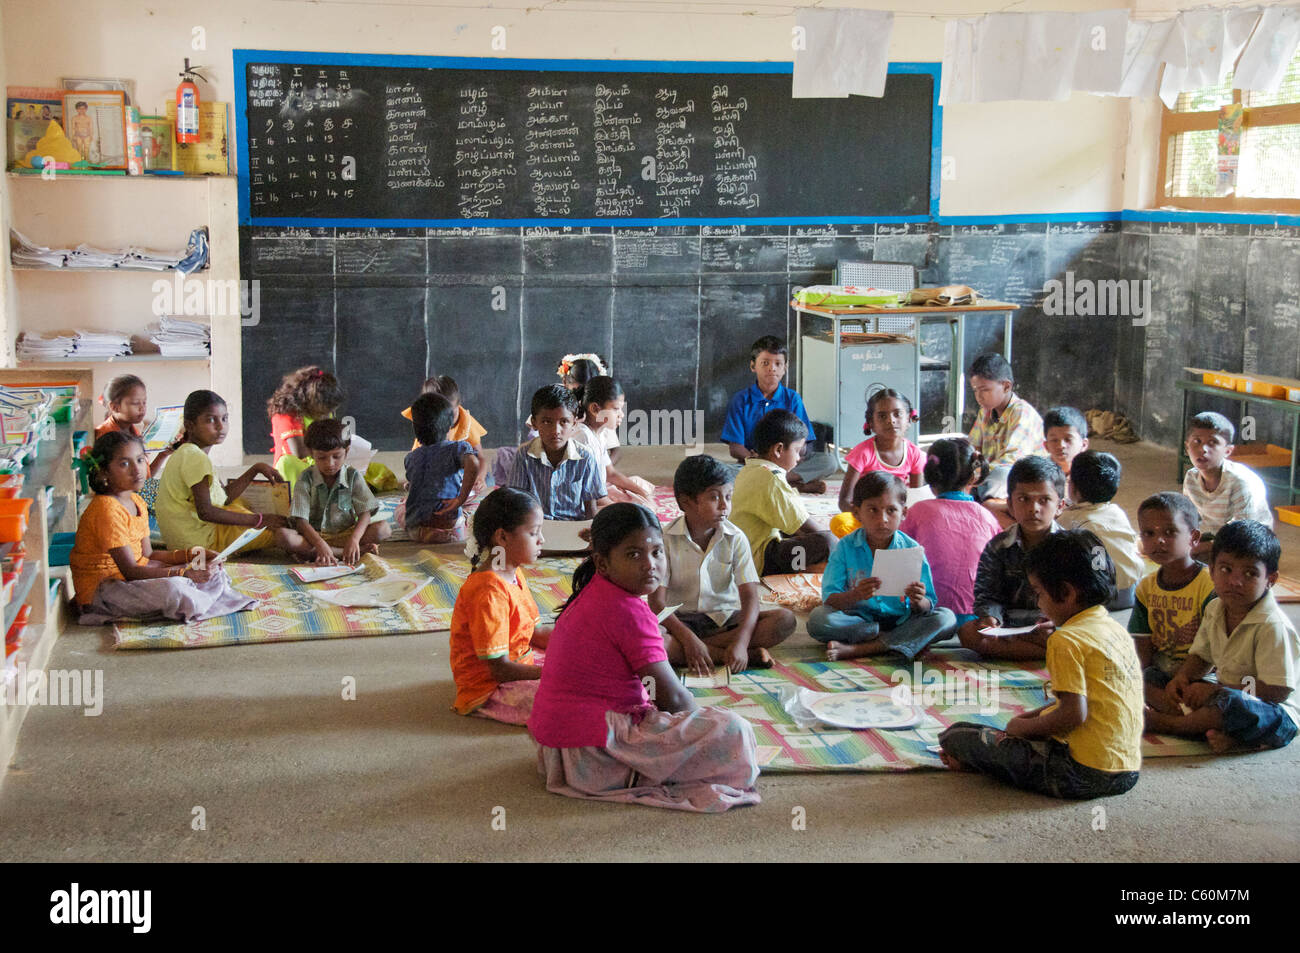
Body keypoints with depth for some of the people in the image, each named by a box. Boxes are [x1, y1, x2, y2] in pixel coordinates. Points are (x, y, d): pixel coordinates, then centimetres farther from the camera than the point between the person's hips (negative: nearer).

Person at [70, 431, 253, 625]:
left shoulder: (137, 502, 9)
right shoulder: (106, 509, -22)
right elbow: (131, 571, -26)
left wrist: (191, 555, 0)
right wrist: (183, 572, -30)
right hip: (99, 591, -9)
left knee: (213, 571, 4)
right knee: (171, 589, -35)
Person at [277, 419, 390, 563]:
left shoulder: (353, 476, -1)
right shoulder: (306, 478, -5)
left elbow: (365, 513, -8)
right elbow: (301, 520, -14)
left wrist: (354, 539, -29)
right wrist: (320, 544, -33)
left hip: (346, 534, 1)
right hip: (314, 535, 0)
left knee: (384, 528, -24)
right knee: (282, 536, -33)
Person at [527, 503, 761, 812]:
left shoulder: (591, 594, 14)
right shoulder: (629, 611, -17)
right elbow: (672, 696, -14)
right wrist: (704, 723, 2)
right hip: (591, 757, -11)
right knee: (733, 731, -19)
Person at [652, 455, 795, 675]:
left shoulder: (735, 538, -3)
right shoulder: (666, 539, -9)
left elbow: (750, 597, -10)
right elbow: (656, 602, -14)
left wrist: (741, 642, -29)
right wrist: (689, 639, -30)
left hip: (725, 619, 2)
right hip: (681, 620, -2)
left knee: (785, 620, -21)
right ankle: (751, 656, -30)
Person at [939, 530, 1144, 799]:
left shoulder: (1067, 640, -15)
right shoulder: (1117, 631, 13)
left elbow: (1073, 713, -22)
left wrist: (1024, 727, -7)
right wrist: (1032, 717, 20)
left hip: (1083, 775, -10)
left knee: (956, 735, -2)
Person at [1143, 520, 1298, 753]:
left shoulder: (1273, 626, -22)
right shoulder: (1214, 610, 3)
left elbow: (1277, 690, -24)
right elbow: (1202, 655, 17)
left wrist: (1217, 690, -21)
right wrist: (1182, 677, -6)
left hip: (1279, 715, -9)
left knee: (1233, 703, -37)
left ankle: (1164, 723, -17)